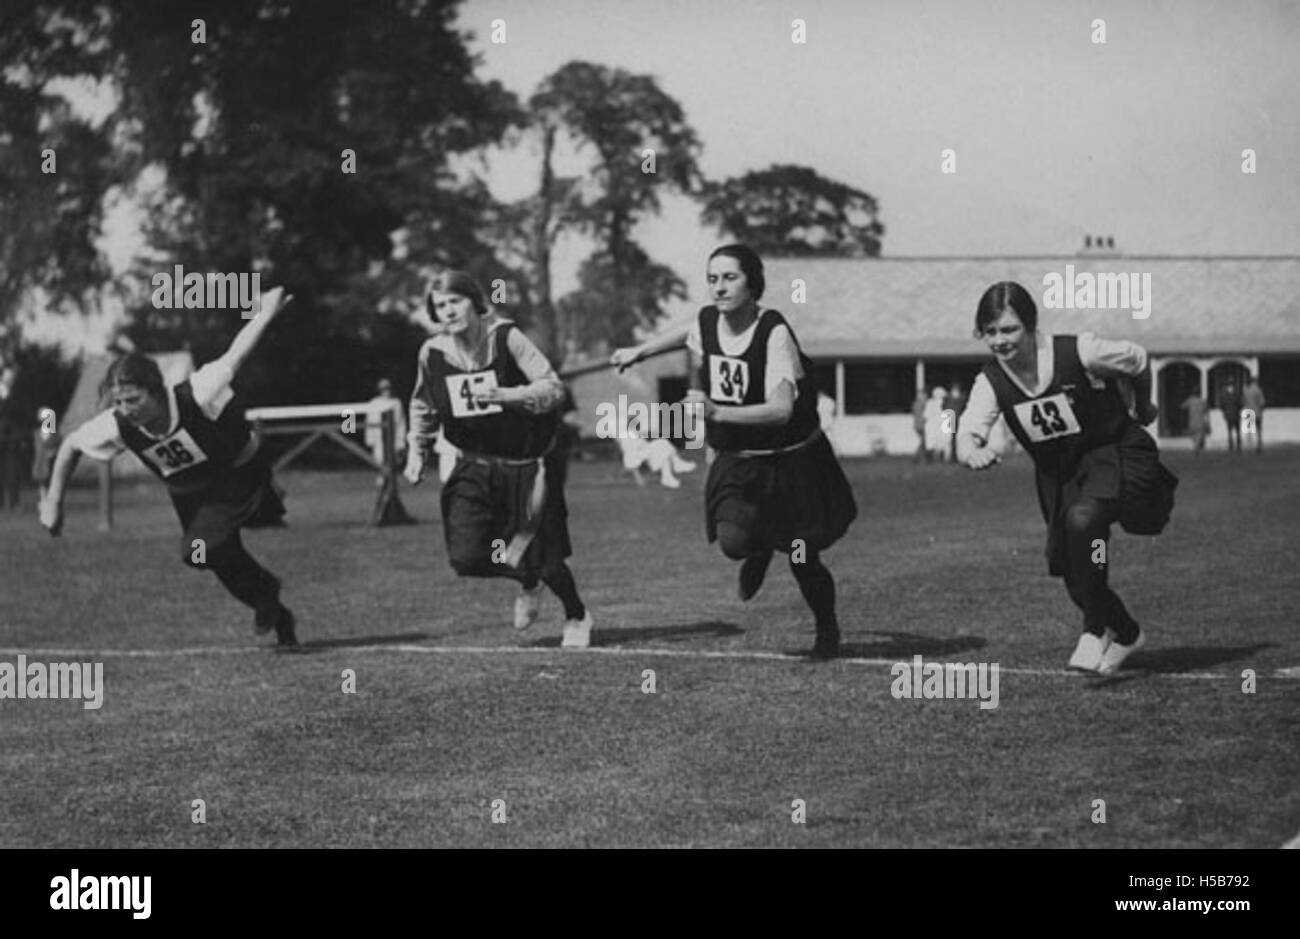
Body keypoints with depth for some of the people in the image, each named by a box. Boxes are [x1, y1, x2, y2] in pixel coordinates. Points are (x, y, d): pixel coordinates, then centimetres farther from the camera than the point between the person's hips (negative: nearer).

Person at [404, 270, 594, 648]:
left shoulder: (507, 338, -14)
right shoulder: (433, 353, -2)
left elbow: (553, 388, -19)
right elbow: (422, 407, 18)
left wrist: (505, 395, -32)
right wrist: (417, 451, 13)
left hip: (528, 466, -3)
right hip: (475, 468, 3)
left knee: (546, 562, 0)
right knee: (466, 557, -12)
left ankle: (577, 617, 34)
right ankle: (529, 585, 21)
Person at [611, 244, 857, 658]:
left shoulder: (775, 333, -24)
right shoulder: (707, 322, -7)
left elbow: (781, 409, -36)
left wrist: (717, 412, -46)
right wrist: (640, 351, 31)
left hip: (791, 461, -4)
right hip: (737, 463, 4)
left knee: (804, 562, 4)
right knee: (731, 541, -20)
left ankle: (827, 631, 36)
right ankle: (760, 550, 19)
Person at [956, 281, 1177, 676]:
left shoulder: (1077, 354, -24)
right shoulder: (991, 382, -13)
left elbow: (1137, 360, -6)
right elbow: (968, 432, -22)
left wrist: (1143, 407, 12)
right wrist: (973, 451, -47)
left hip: (1117, 454, -5)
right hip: (1059, 473, 5)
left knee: (1082, 518, -33)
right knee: (1073, 574, 4)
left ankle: (1097, 630, -21)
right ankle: (1125, 633, 33)